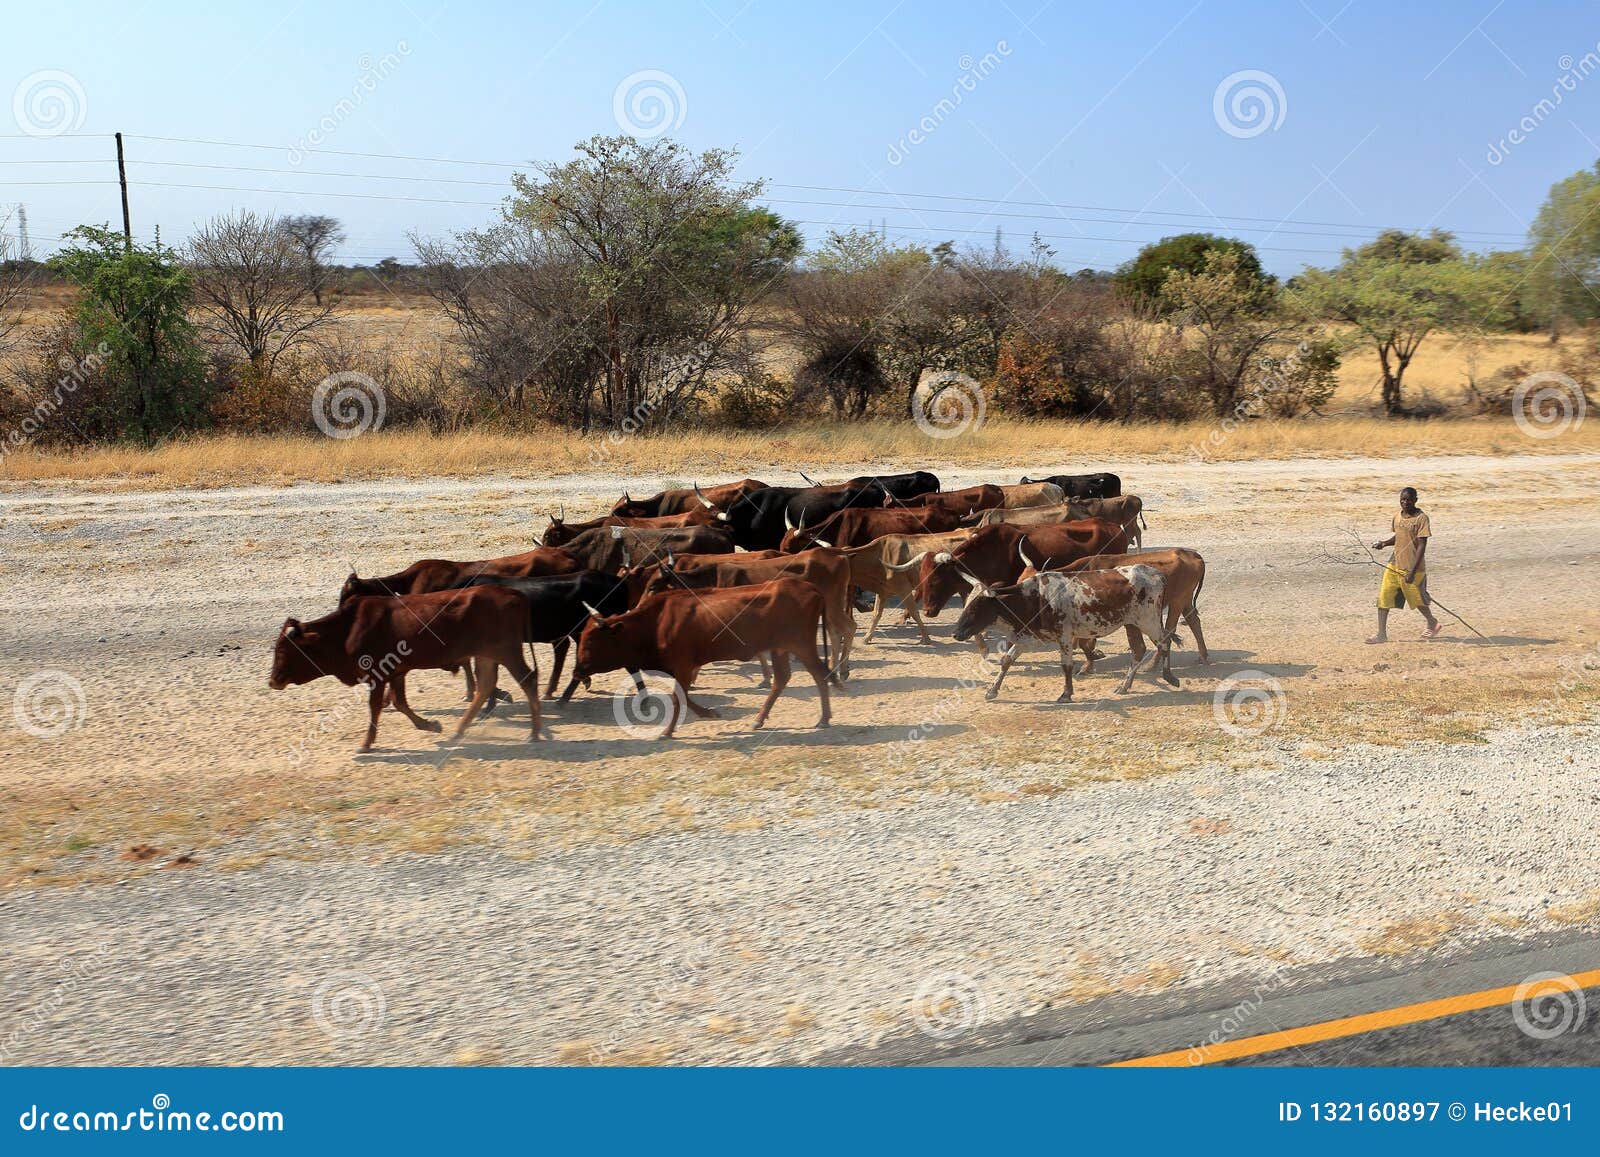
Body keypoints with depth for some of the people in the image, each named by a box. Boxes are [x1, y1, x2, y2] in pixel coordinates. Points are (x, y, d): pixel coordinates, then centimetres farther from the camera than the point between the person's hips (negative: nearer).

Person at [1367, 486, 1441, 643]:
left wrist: (1412, 571, -21)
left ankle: (1432, 623, 38)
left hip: (1413, 567, -6)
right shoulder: (1397, 517, 6)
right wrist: (1383, 543, 0)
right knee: (1383, 597, -3)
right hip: (1394, 565, 6)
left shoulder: (1421, 518, -13)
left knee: (1417, 599, 10)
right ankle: (1382, 634, 2)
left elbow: (1421, 546, -16)